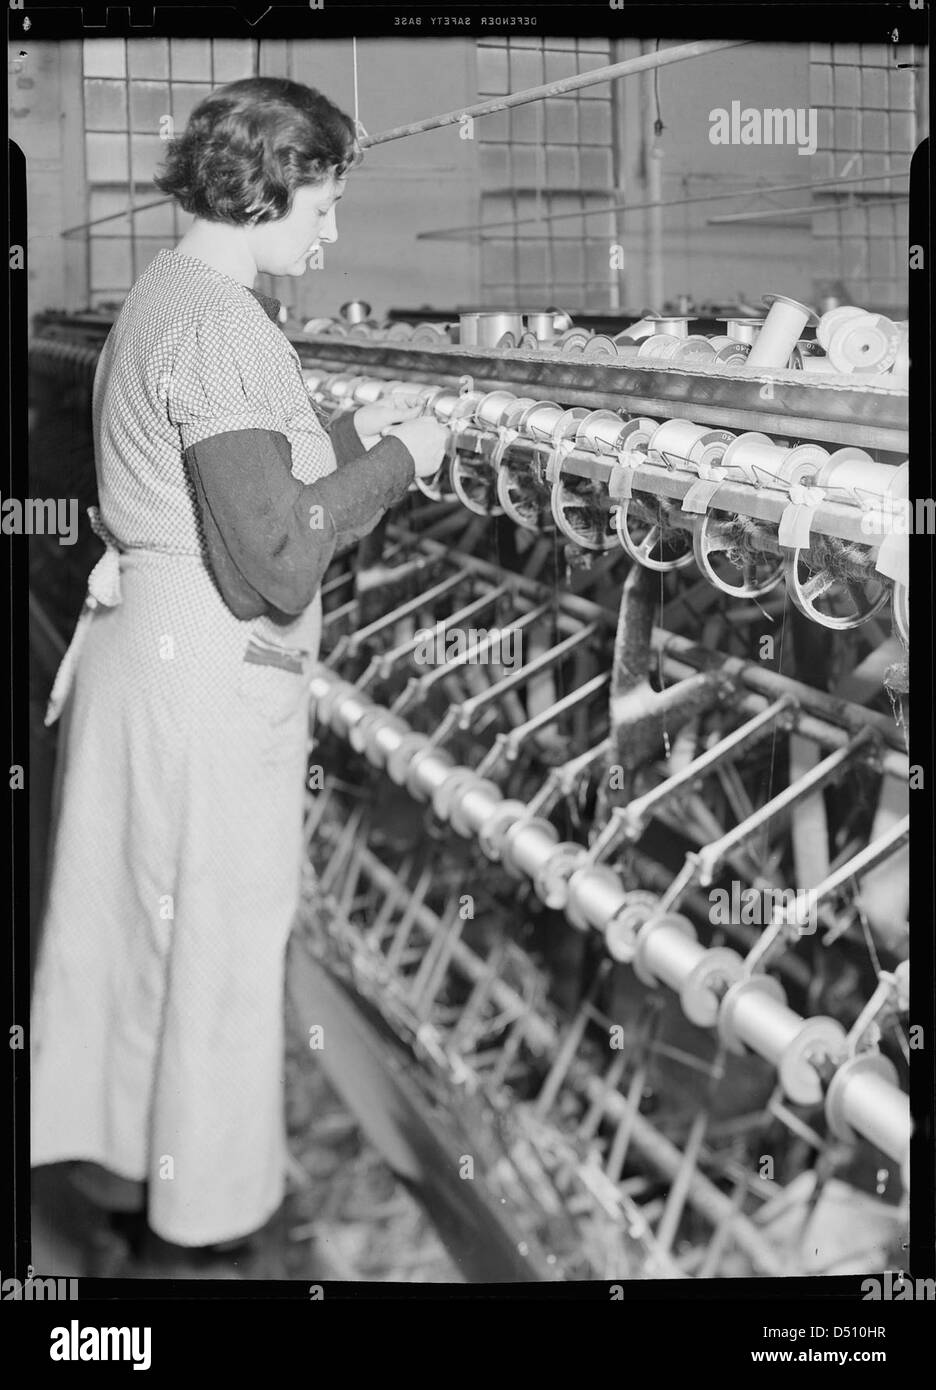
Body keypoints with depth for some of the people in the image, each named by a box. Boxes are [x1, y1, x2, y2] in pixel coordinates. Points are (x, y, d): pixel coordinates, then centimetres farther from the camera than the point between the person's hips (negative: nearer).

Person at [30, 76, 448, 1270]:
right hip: (208, 674, -10)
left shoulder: (166, 297, 11)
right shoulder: (221, 324, -21)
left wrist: (348, 438, 10)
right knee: (215, 938, 6)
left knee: (126, 911, 21)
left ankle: (108, 1146, 38)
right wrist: (394, 460, -14)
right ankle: (203, 1196, 24)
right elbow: (276, 557, -26)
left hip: (140, 639, 10)